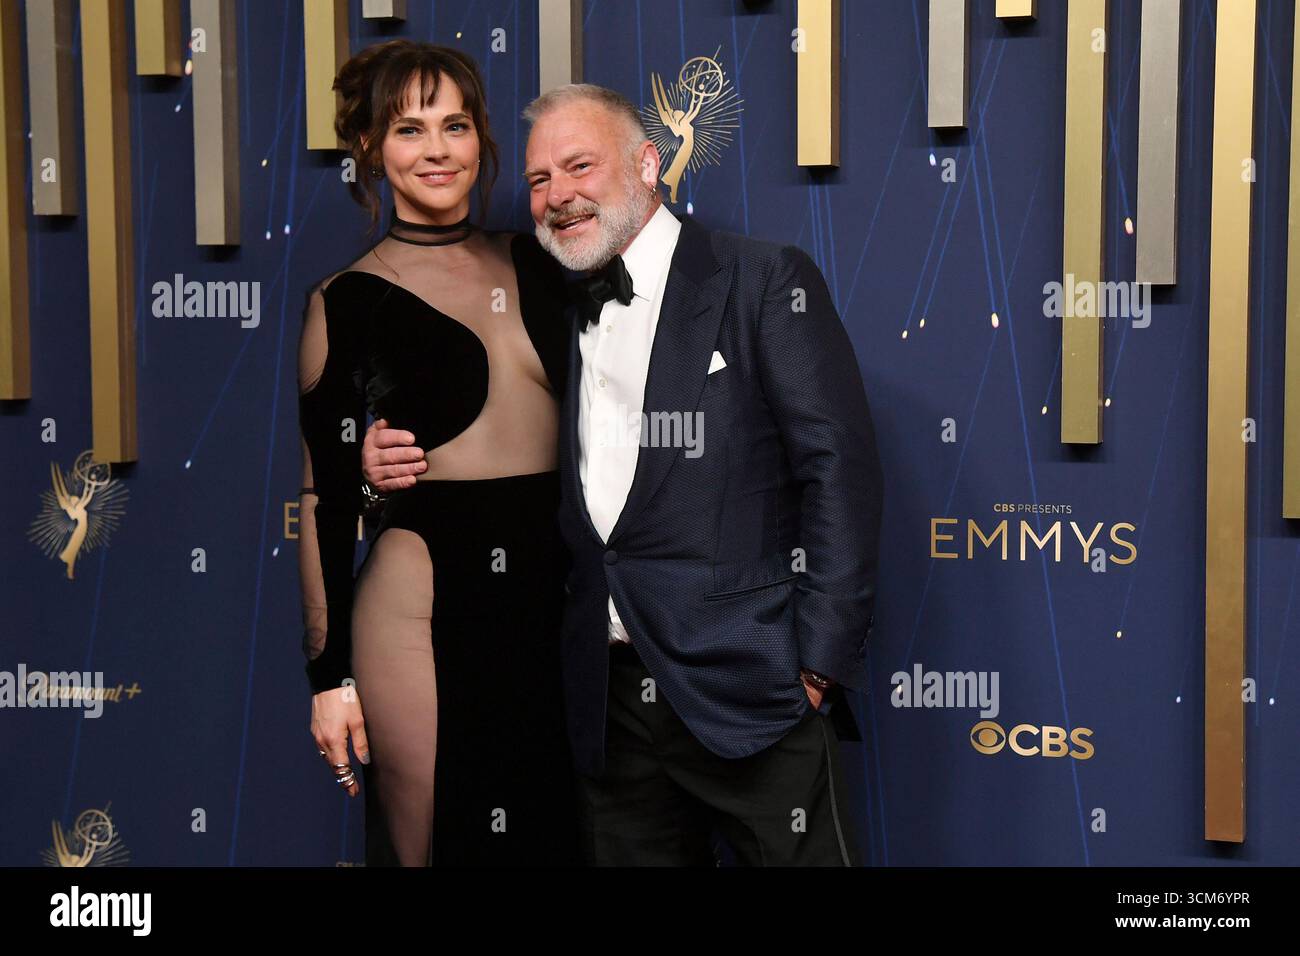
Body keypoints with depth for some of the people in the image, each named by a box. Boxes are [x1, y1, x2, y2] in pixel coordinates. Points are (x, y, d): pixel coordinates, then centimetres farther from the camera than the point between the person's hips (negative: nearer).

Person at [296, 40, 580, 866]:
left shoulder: (536, 264, 9)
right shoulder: (349, 302, -3)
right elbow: (324, 500, -3)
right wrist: (330, 673, -5)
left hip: (551, 582, 5)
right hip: (421, 591, -4)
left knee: (554, 831, 13)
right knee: (426, 843, 3)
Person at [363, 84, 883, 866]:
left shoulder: (762, 281, -3)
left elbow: (839, 469, -9)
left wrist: (818, 664, -14)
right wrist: (398, 462, 0)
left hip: (749, 690, -5)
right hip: (610, 703, 5)